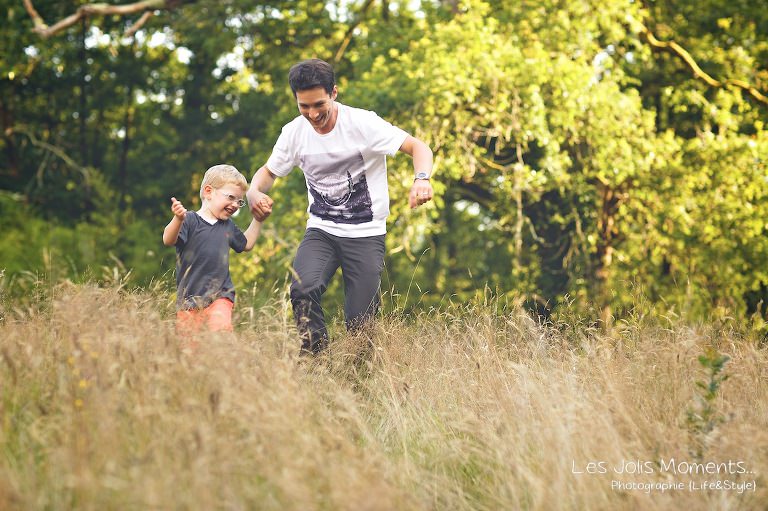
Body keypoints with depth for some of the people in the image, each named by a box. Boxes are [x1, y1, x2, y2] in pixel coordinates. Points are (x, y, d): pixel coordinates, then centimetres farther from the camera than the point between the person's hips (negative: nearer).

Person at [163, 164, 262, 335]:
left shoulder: (227, 225, 16)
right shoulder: (190, 220, -6)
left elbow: (246, 244, 34)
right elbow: (168, 240, -23)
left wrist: (258, 219, 27)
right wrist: (178, 219, -41)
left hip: (220, 295, 3)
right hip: (189, 295, -3)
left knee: (221, 329, -24)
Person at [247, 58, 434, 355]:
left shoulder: (363, 123, -14)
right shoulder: (294, 132, -1)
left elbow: (417, 147, -15)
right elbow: (269, 171, 14)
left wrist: (421, 179, -38)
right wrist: (254, 192, -11)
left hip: (366, 234, -2)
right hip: (321, 231, 2)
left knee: (360, 323, -5)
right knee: (303, 289, -28)